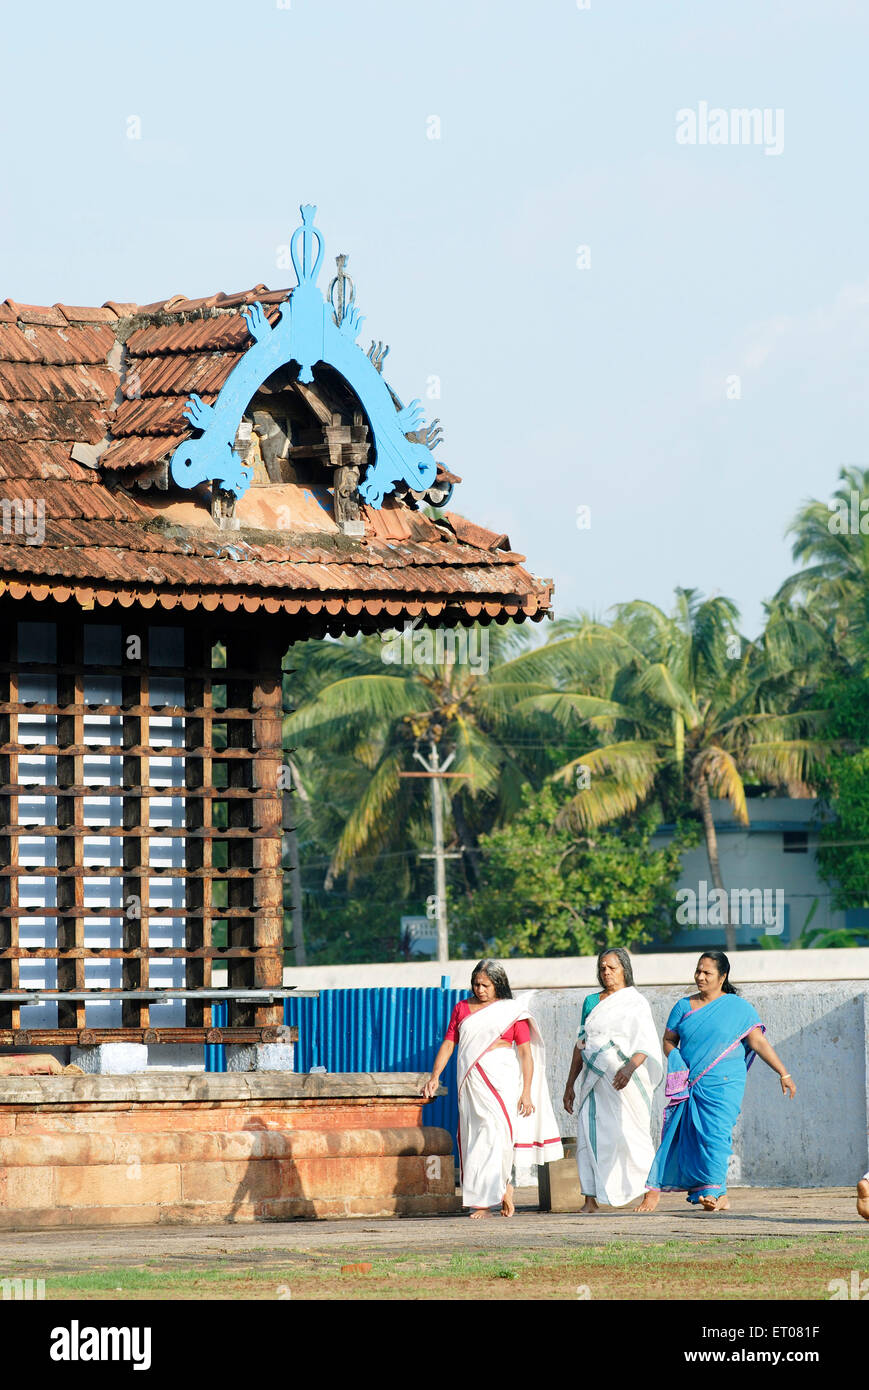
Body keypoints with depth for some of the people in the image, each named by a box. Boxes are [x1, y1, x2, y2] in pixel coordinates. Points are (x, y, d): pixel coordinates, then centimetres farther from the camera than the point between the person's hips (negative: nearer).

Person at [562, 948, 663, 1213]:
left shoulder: (636, 1003, -1)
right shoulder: (591, 1002, 16)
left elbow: (646, 1045, -11)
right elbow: (581, 1044, 20)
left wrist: (630, 1067, -30)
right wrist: (570, 1084, 17)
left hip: (626, 1081, -4)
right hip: (595, 1079, 4)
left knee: (631, 1133, -4)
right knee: (590, 1131, -8)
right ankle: (591, 1198, -10)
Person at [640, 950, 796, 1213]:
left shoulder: (737, 1008, 3)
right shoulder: (684, 1007, 13)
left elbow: (759, 1043, 1)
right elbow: (669, 1040, 17)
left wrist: (784, 1074, -2)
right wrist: (678, 1066, -2)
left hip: (723, 1085, -4)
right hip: (689, 1086, 4)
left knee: (715, 1135, -14)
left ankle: (714, 1193, -9)